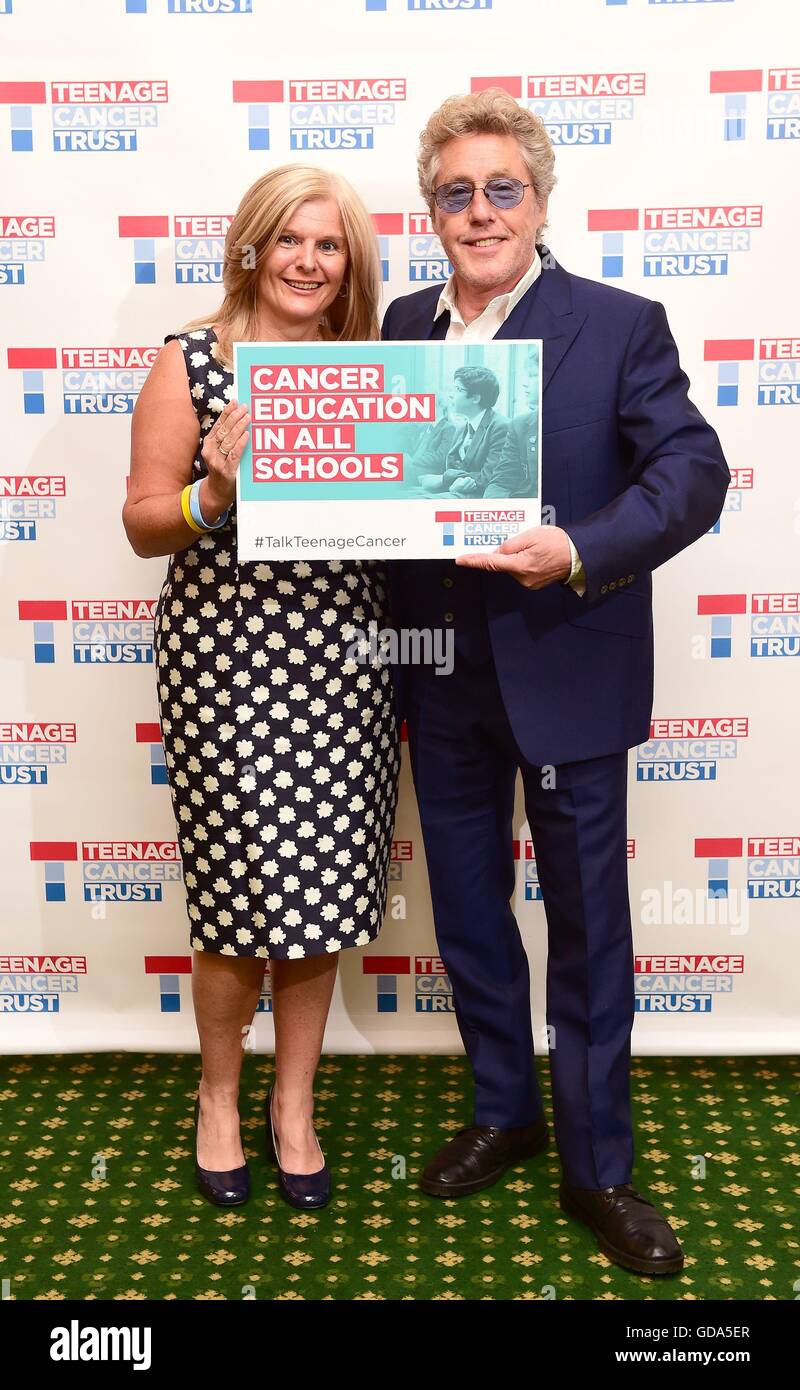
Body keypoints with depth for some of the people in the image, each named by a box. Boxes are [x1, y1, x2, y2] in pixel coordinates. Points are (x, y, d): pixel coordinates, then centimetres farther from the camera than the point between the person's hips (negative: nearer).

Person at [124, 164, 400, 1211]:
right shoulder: (190, 360, 0)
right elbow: (145, 526, -3)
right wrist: (216, 496, -22)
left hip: (342, 665, 3)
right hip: (225, 661, -3)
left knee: (323, 889, 7)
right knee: (241, 892, 3)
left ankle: (296, 1102, 28)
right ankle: (218, 1095, 29)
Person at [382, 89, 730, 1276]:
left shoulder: (620, 325, -6)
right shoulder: (404, 326, 7)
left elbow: (693, 469, -12)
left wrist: (580, 553, -27)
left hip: (566, 677, -4)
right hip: (443, 683, 5)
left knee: (589, 929, 8)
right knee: (466, 911, 17)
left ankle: (596, 1168, 26)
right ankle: (504, 1110, 39)